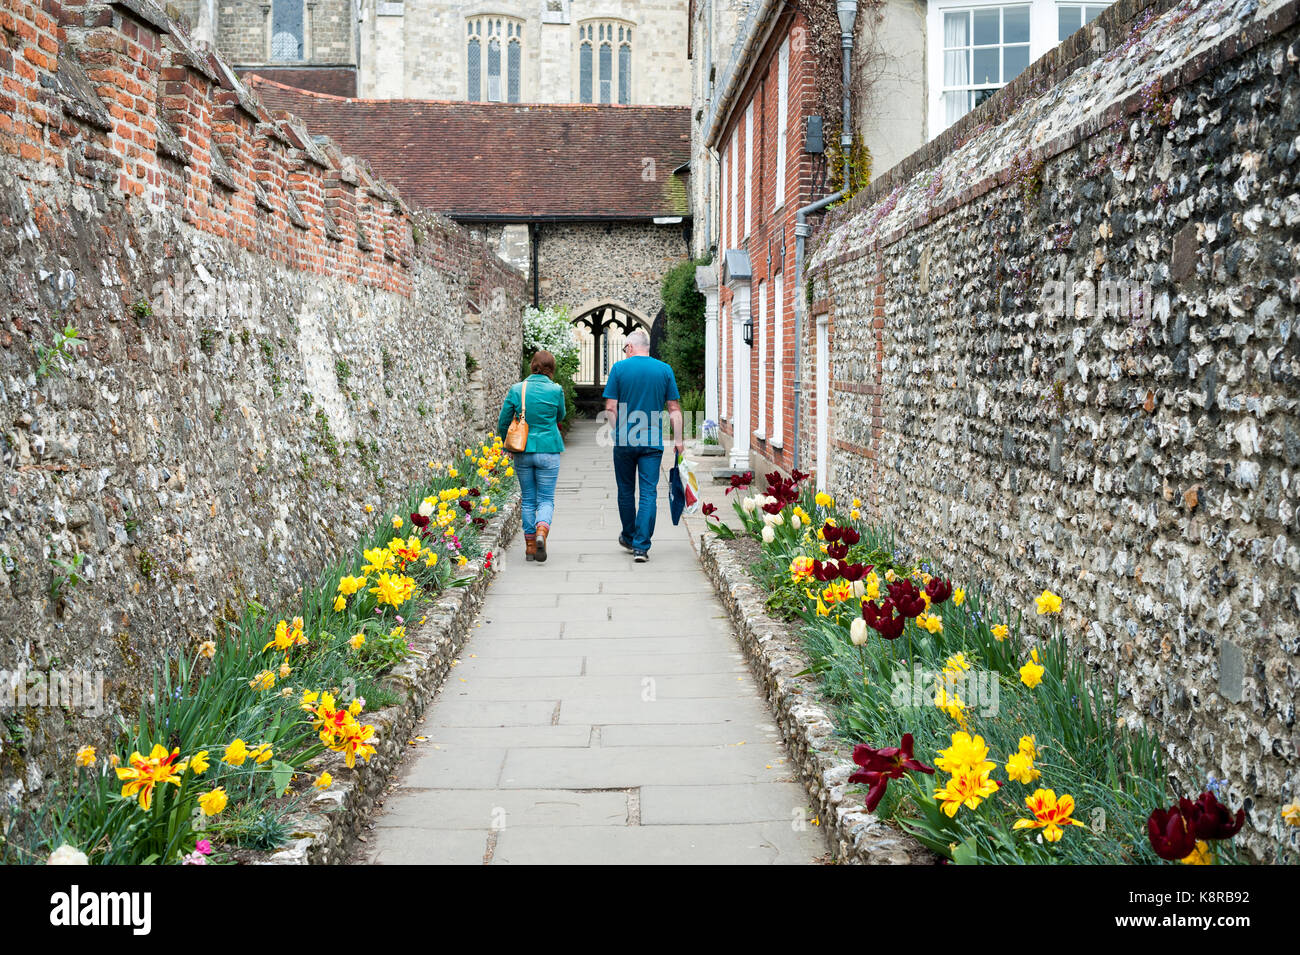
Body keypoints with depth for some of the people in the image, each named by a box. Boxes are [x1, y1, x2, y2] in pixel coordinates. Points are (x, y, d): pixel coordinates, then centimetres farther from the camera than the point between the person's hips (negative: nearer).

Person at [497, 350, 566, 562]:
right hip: (548, 450, -2)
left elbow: (503, 421, 4)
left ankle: (530, 545, 14)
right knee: (546, 498, 6)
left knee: (528, 499, 13)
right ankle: (541, 532, -21)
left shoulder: (517, 390, -1)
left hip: (523, 452, 2)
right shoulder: (555, 390, -6)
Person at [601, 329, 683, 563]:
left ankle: (629, 538, 30)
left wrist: (617, 431, 11)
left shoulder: (619, 368, -2)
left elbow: (610, 408, -3)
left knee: (626, 490, 15)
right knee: (648, 493, 0)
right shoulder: (665, 370, 3)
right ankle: (641, 546, -6)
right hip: (653, 442, 0)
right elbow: (674, 409, 3)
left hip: (624, 440, 0)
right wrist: (679, 440, 9)